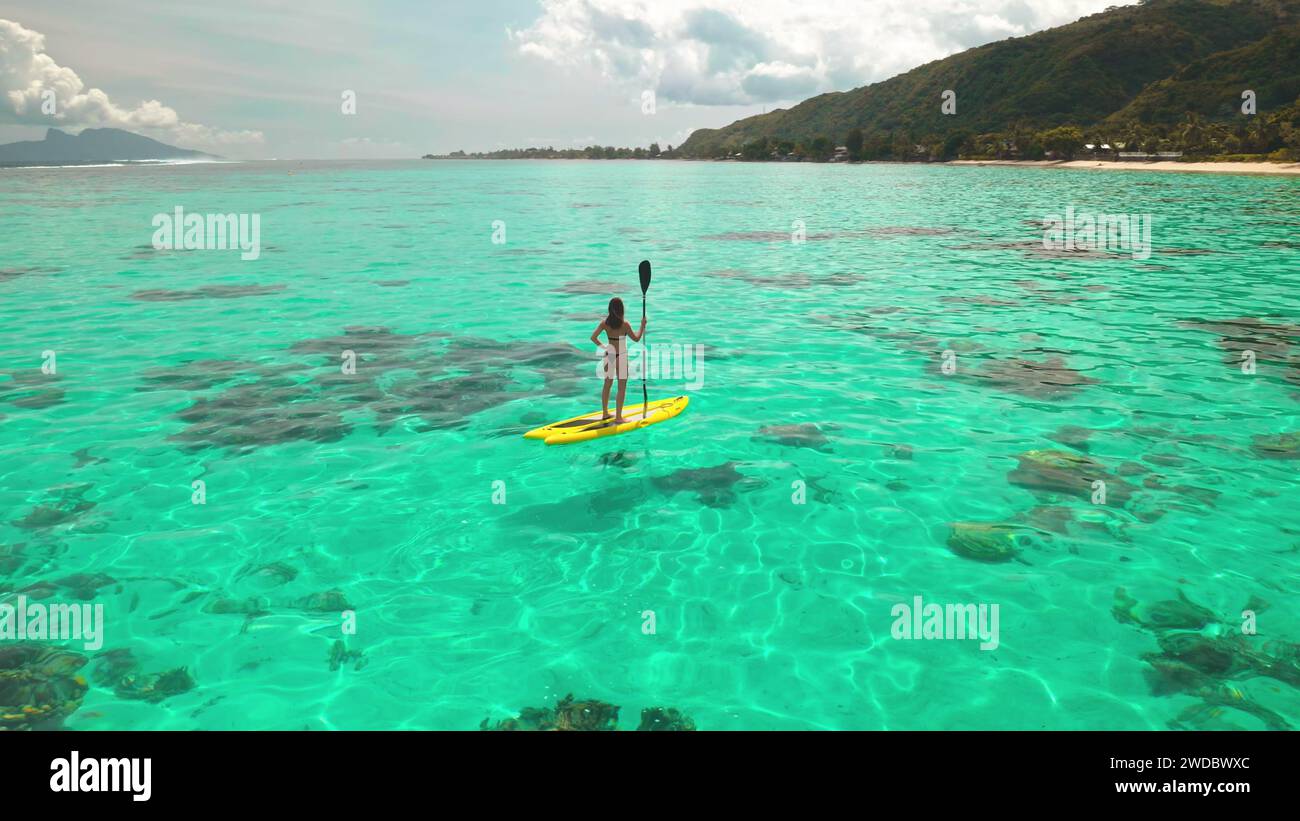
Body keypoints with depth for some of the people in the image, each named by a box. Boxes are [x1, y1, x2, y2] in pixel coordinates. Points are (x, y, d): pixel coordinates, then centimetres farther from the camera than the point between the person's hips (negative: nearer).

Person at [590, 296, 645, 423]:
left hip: (609, 355, 5)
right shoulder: (624, 324, -17)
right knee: (622, 388, 4)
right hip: (621, 357, -5)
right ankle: (618, 417, 7)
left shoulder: (605, 322, -4)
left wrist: (603, 347, 6)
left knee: (607, 385, 18)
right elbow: (636, 338, -7)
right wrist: (642, 326, 4)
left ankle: (605, 413, 28)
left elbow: (593, 337, -6)